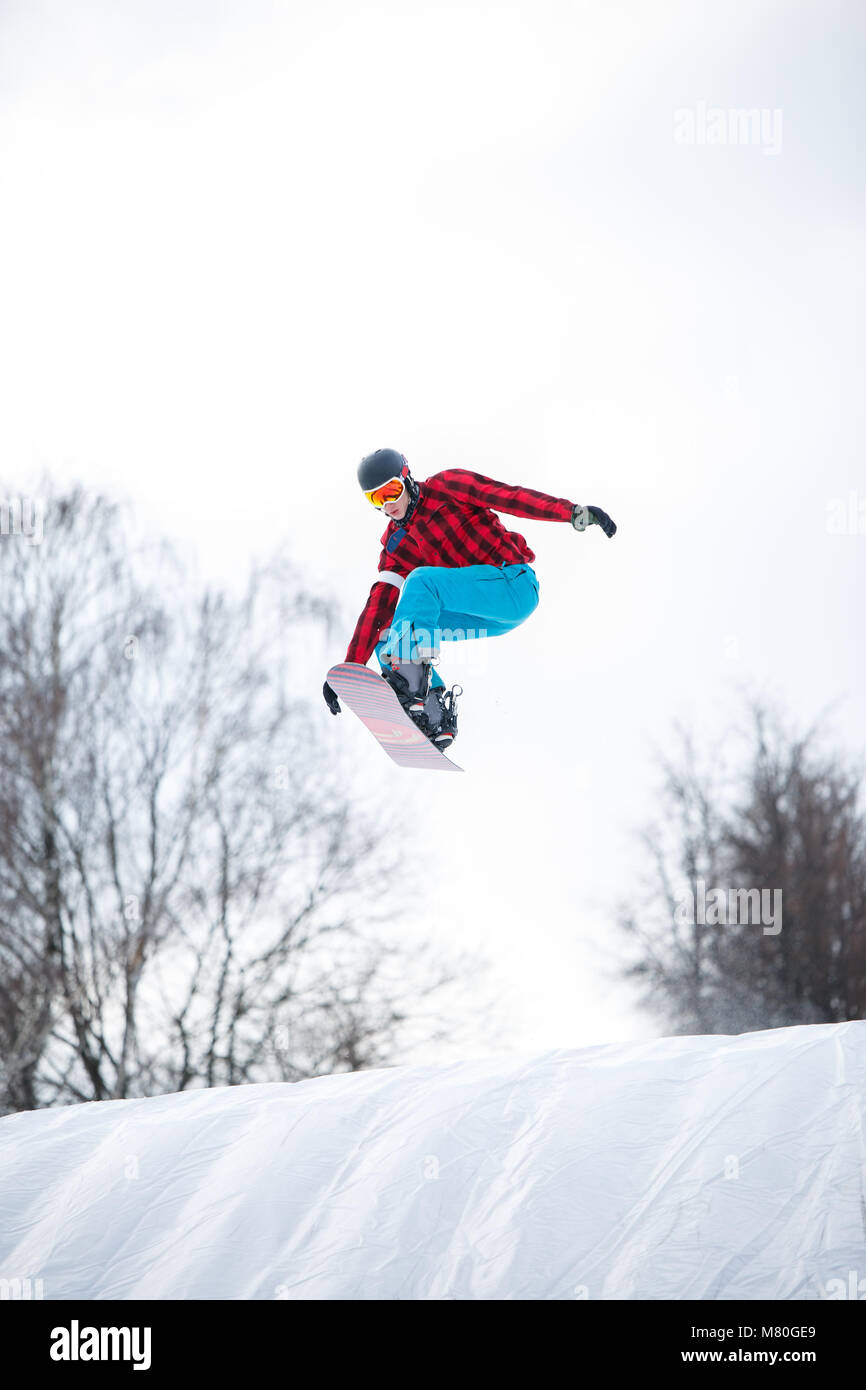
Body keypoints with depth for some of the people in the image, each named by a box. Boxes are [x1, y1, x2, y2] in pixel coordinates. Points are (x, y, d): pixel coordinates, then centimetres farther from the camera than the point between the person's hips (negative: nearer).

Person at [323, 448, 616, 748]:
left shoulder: (445, 488, -3)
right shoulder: (395, 546, 12)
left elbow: (511, 497, -12)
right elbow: (379, 605, 7)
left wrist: (575, 512, -24)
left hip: (514, 585, -7)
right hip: (479, 615, 7)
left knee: (421, 580, -27)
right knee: (385, 633, -3)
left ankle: (408, 679, -38)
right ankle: (437, 716, -12)